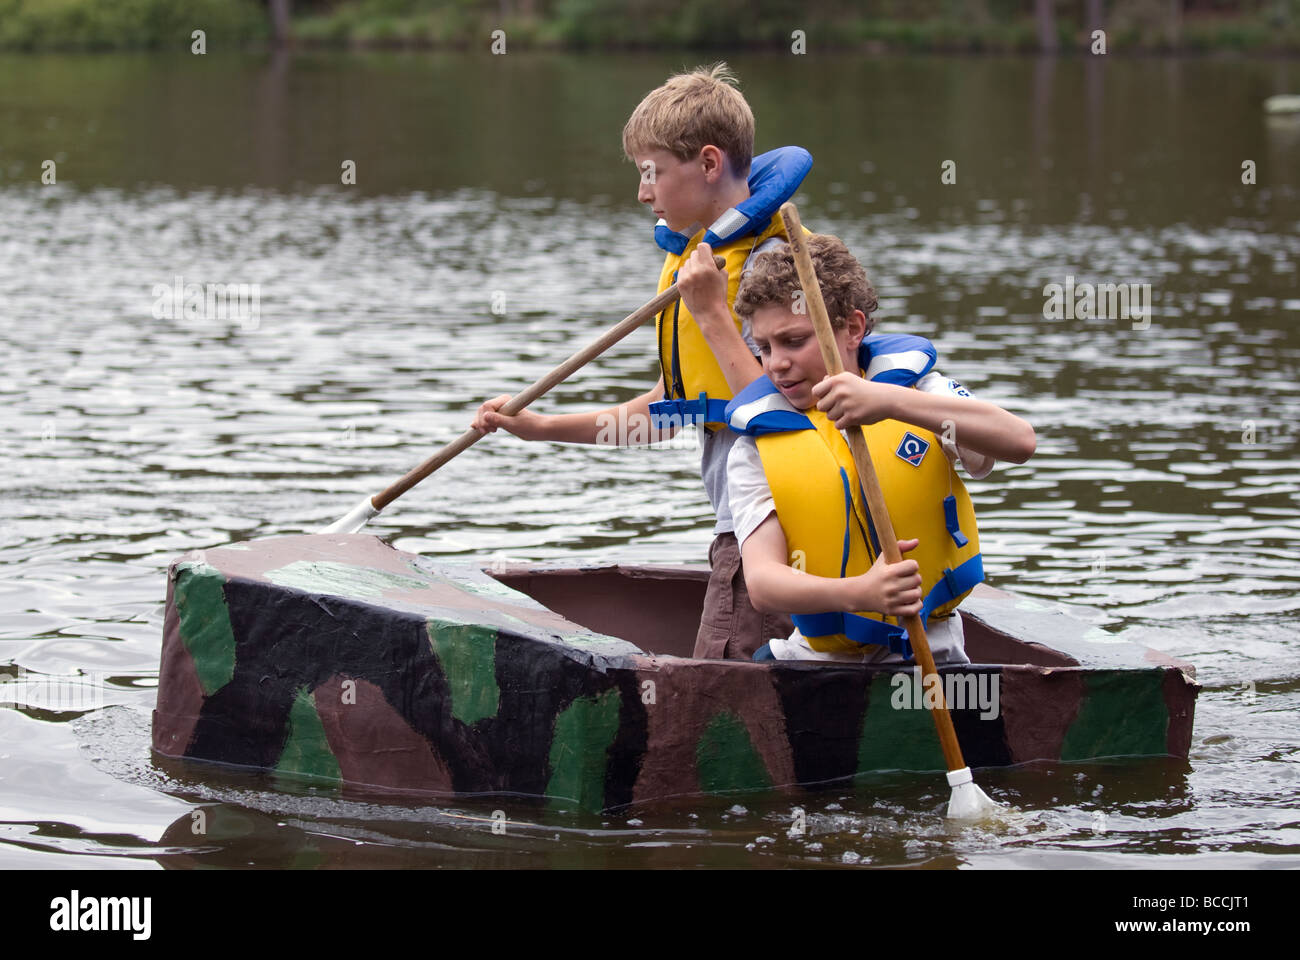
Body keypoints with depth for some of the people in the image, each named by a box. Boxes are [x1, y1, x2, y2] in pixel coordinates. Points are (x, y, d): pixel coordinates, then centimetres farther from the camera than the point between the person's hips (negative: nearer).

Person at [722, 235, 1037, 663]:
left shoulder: (913, 386, 4)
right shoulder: (755, 450, 4)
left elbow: (1019, 442, -16)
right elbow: (761, 580, -10)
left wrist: (890, 402, -30)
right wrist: (856, 594, -32)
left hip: (927, 658, -2)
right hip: (817, 657, 2)